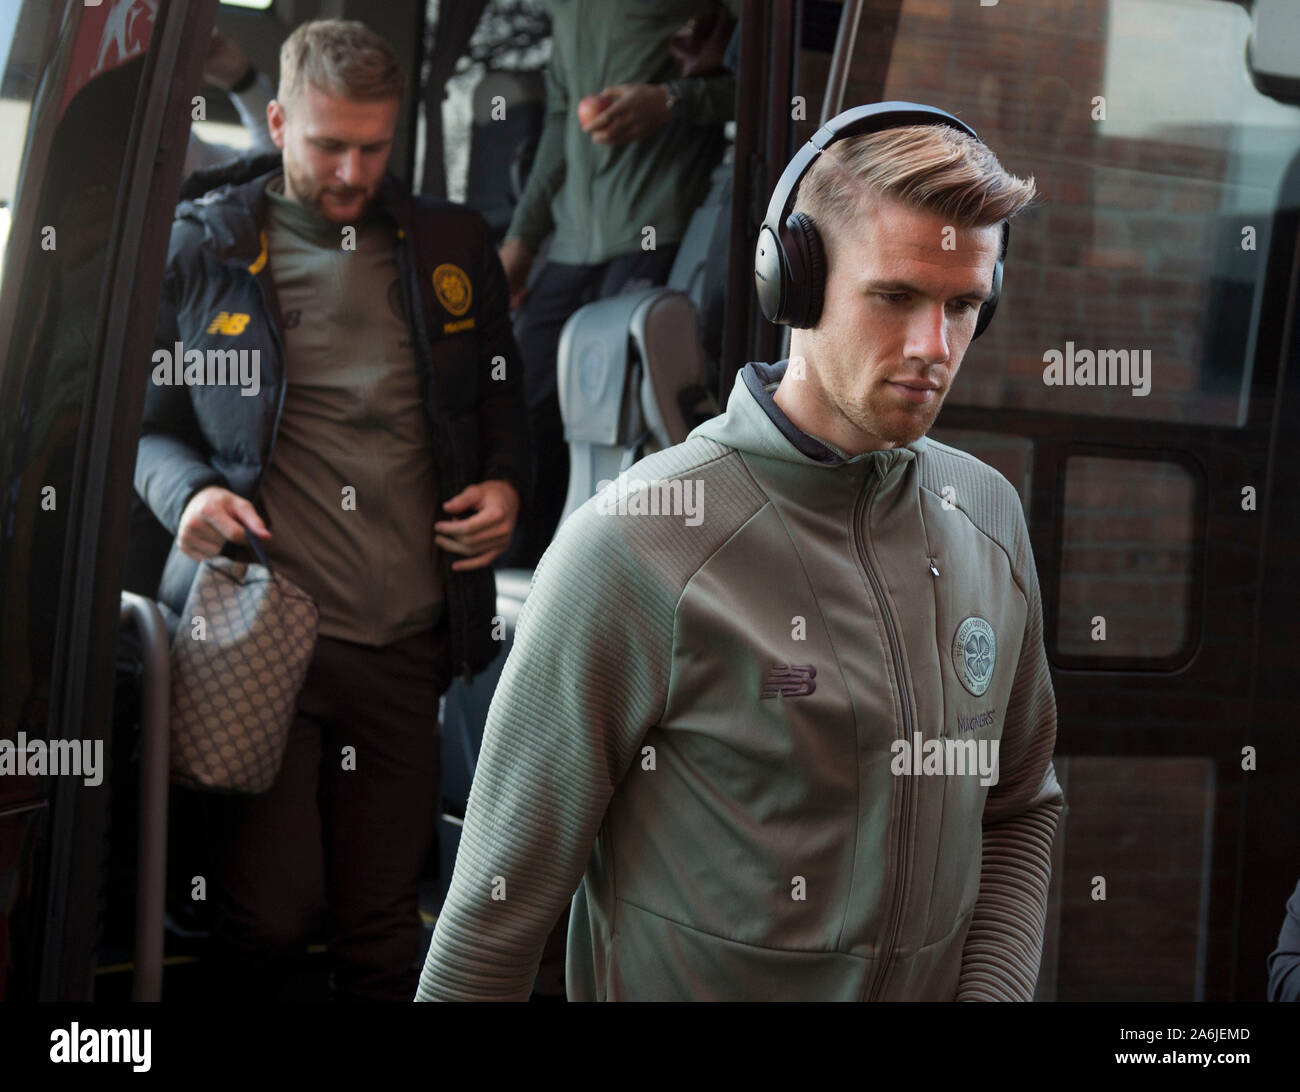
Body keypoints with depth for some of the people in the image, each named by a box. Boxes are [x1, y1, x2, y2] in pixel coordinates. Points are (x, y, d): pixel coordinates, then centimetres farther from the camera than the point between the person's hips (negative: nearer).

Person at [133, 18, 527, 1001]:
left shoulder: (450, 247, 11)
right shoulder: (199, 248, 3)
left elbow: (501, 397, 24)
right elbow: (142, 415, 11)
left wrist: (503, 482, 5)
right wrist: (185, 489, -9)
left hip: (409, 639, 3)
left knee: (385, 918, 9)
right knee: (270, 911, -4)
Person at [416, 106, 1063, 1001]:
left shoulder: (989, 513, -2)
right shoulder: (633, 550, -21)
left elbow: (1022, 805, 6)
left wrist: (993, 987, -6)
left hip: (941, 985, 5)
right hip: (691, 981, -5)